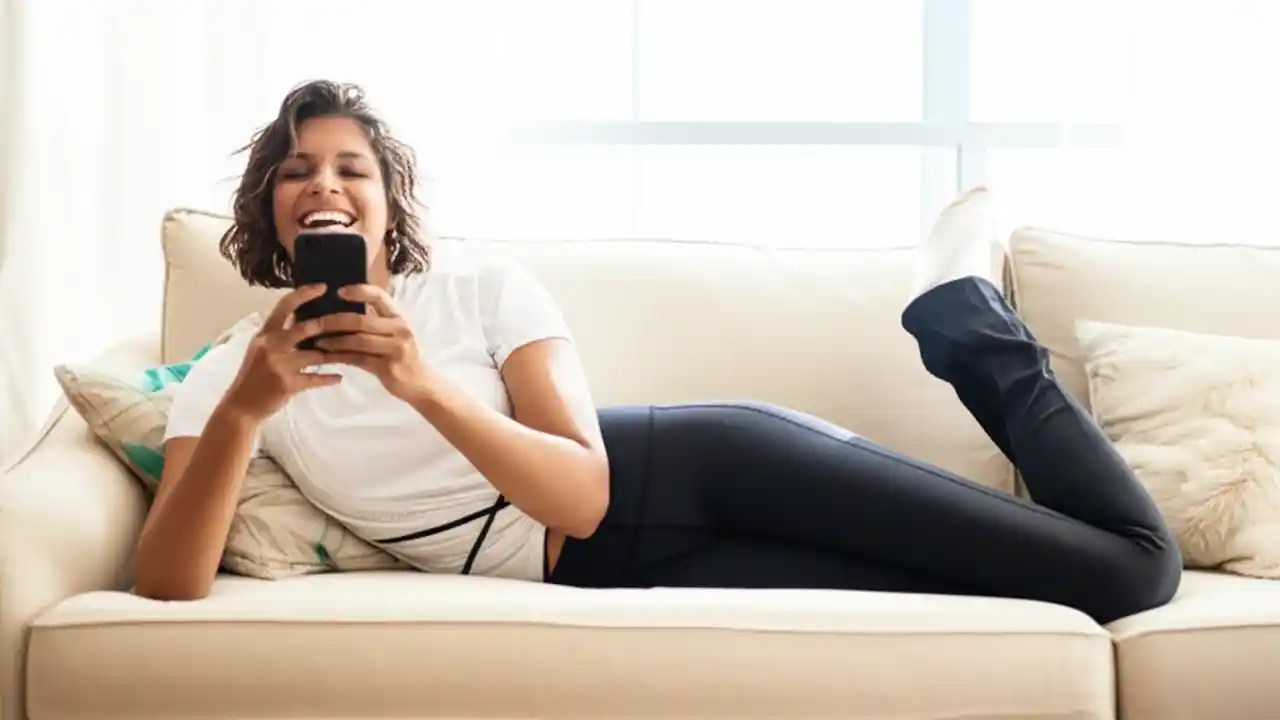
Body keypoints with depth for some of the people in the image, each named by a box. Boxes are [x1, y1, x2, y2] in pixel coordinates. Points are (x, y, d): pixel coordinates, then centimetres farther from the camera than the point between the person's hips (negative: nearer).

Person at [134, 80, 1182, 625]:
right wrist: (244, 409, -28)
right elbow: (169, 584, -12)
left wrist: (421, 384, -26)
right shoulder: (228, 373, 4)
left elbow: (582, 493, -12)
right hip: (602, 573, 1)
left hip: (688, 473, -1)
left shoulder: (483, 286, -1)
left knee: (1134, 562, -5)